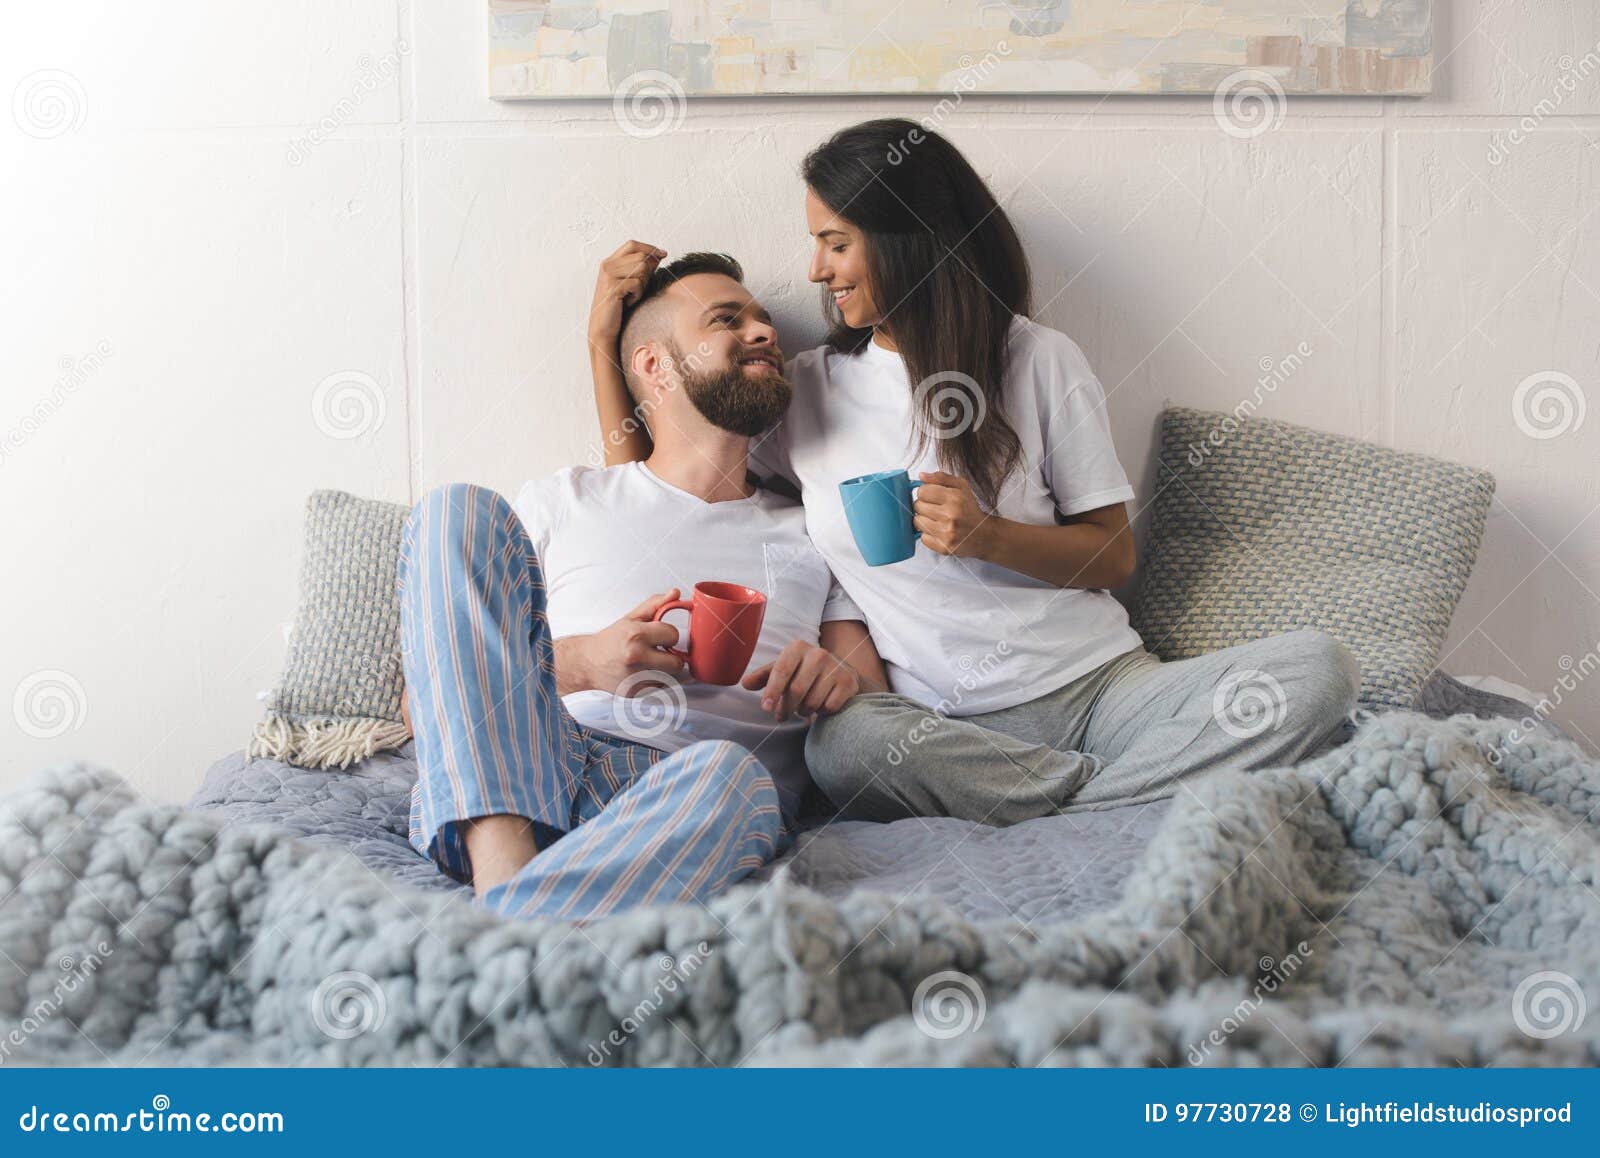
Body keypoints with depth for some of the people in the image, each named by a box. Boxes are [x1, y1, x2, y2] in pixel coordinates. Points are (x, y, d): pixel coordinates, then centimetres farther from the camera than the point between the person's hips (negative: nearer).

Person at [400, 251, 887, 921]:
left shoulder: (809, 536, 27)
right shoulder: (563, 503, 22)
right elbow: (425, 700, 13)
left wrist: (841, 682, -4)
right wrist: (576, 664, -7)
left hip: (681, 804, 0)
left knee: (728, 773, -37)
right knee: (461, 509, -17)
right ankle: (503, 869, -34)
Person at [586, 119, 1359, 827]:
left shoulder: (1038, 361, 4)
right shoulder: (807, 389, 13)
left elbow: (1114, 556, 6)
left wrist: (989, 536, -13)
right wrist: (604, 340, 15)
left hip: (1102, 683, 0)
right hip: (948, 725, 1)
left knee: (1319, 667, -25)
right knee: (841, 747, -36)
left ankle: (1061, 813, -29)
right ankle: (1125, 795, -21)